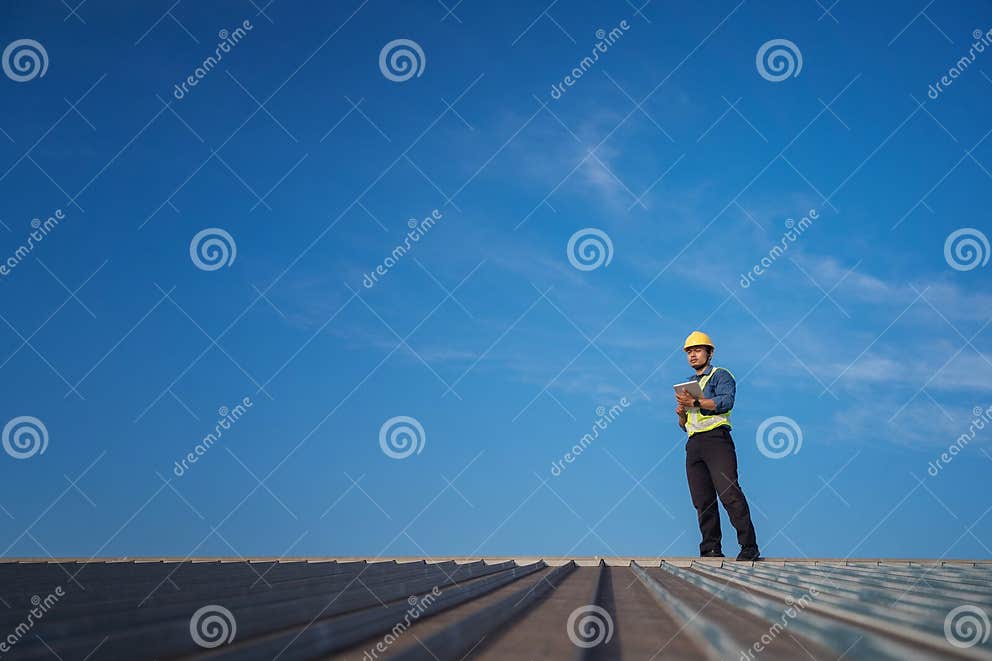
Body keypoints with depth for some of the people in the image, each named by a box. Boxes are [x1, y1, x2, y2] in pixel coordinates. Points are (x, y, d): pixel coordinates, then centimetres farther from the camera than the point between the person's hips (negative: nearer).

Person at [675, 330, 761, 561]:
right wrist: (681, 414, 5)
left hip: (716, 439, -7)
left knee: (729, 494, -17)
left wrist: (695, 403, -20)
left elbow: (726, 401, -13)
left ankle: (749, 547, -18)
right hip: (693, 444, 7)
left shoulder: (721, 375, 8)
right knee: (702, 501, 0)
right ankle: (711, 549, 1)